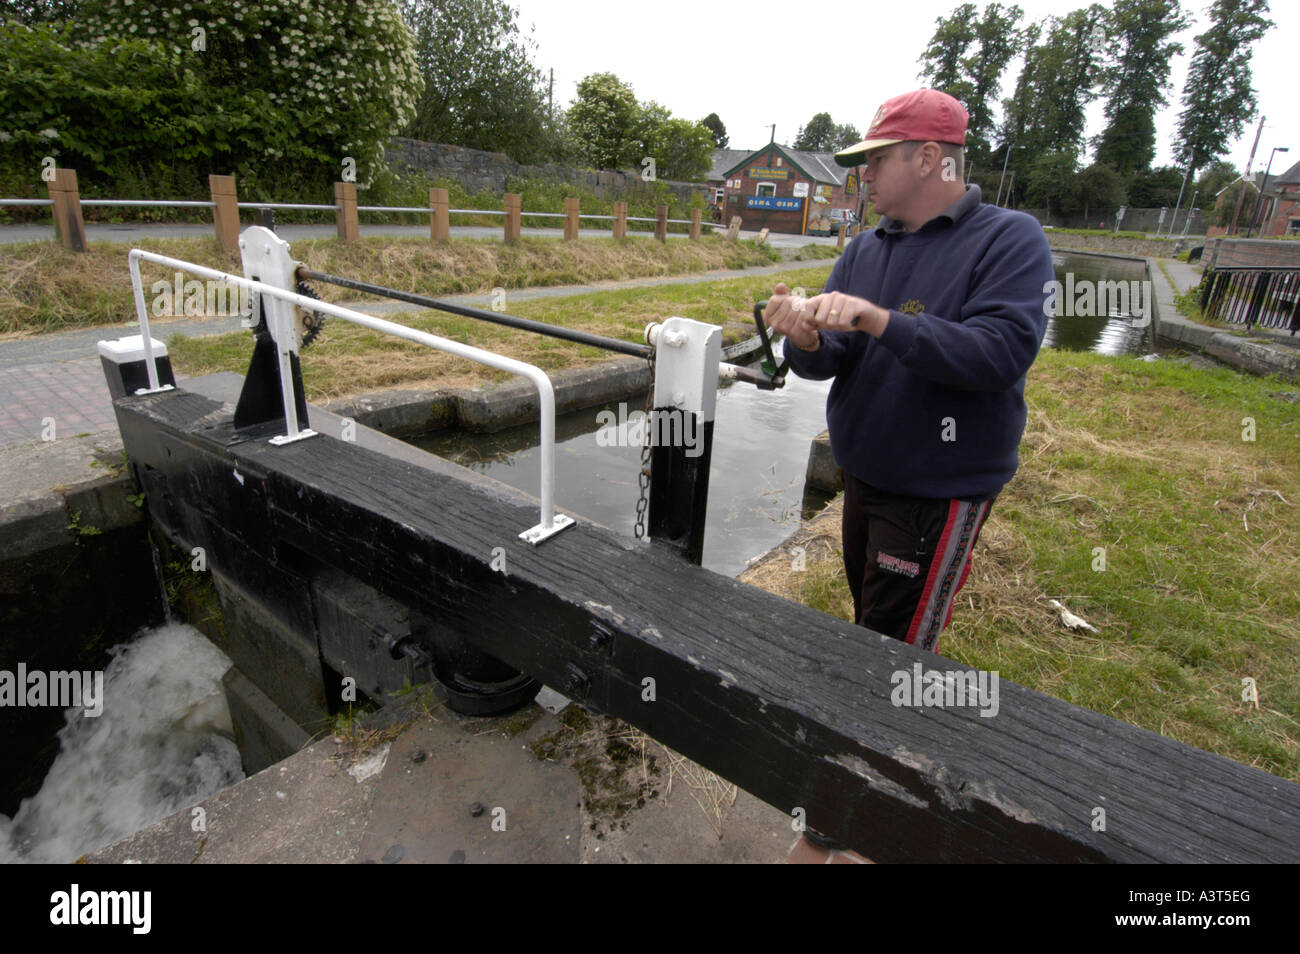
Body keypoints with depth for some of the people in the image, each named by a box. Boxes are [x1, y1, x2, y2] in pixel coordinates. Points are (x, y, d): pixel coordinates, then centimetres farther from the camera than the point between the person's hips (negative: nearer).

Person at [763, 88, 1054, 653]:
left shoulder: (1010, 239, -11)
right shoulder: (864, 250, 6)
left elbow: (1002, 354, -26)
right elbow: (830, 358, 1)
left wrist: (877, 320, -32)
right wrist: (806, 341, -23)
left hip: (941, 494, -6)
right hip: (863, 476, 7)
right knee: (866, 620, 25)